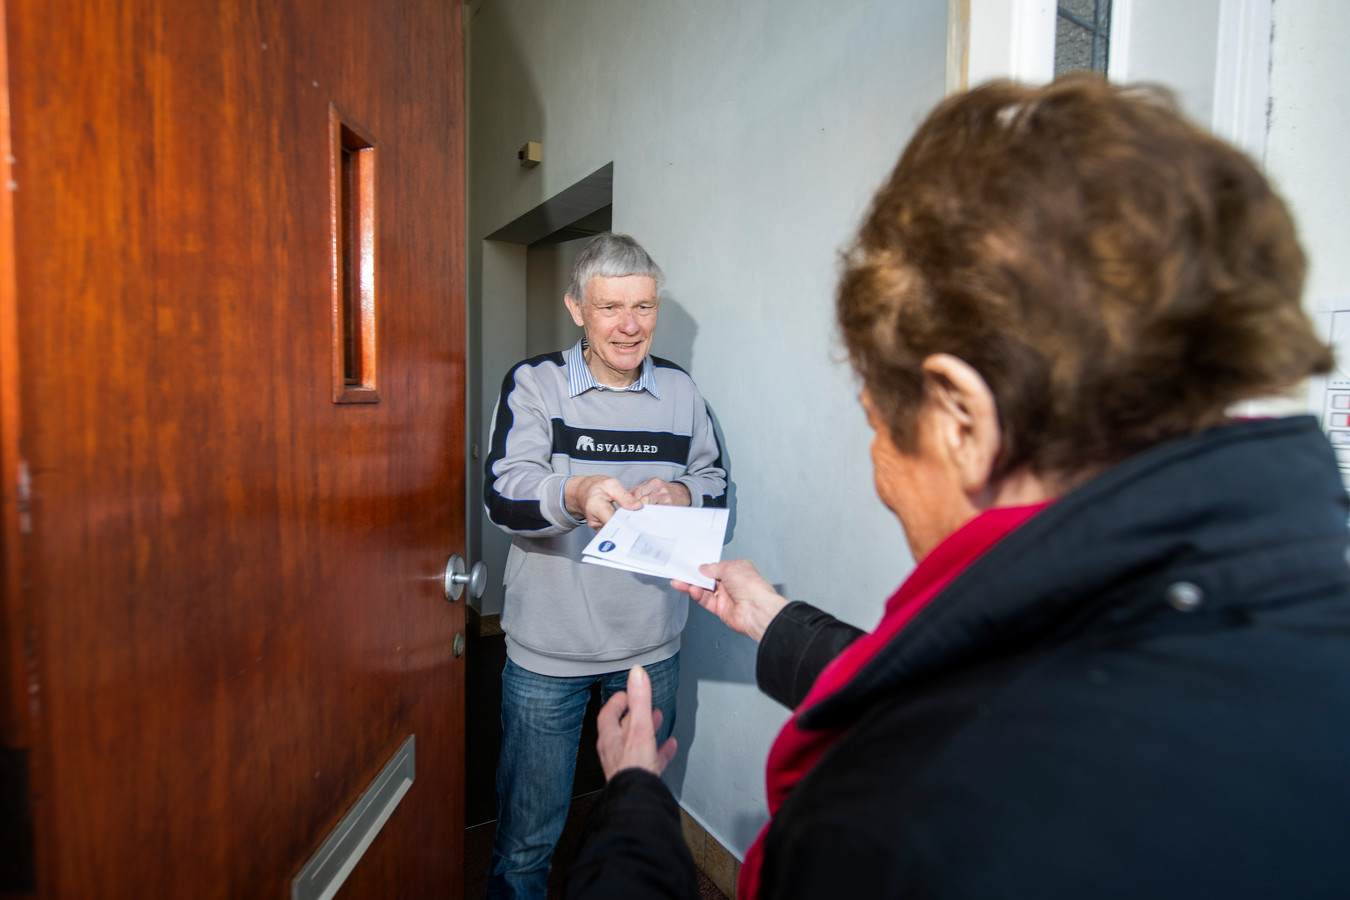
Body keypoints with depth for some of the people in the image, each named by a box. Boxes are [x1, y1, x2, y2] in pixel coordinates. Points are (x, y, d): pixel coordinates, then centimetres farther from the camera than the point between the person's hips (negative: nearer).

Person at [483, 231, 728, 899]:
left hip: (652, 646, 3)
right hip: (547, 649, -3)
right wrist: (576, 493, -38)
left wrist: (681, 495, -13)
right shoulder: (533, 383, -7)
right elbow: (502, 494, -18)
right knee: (527, 834, 13)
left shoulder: (680, 391, 4)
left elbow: (716, 483, 10)